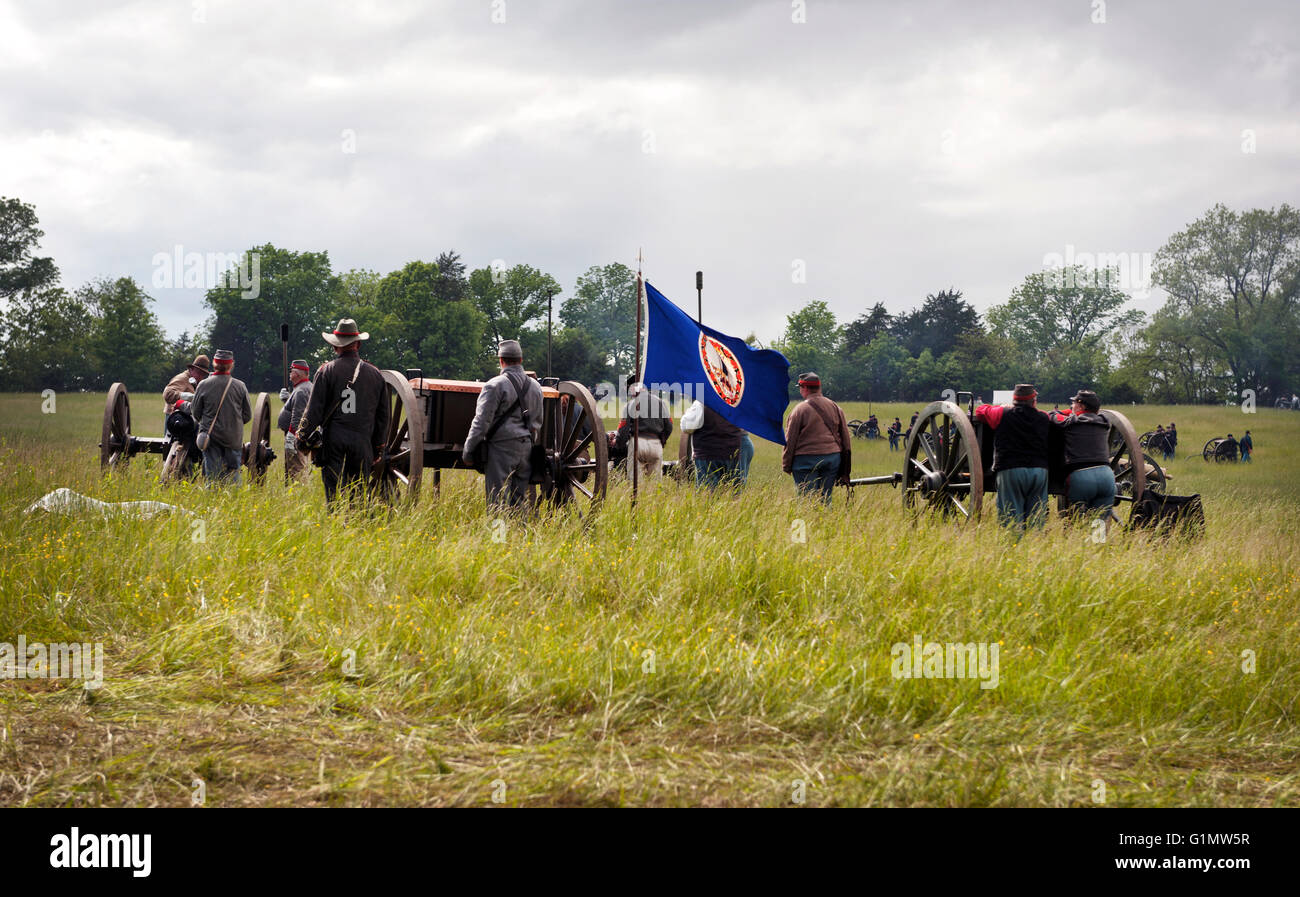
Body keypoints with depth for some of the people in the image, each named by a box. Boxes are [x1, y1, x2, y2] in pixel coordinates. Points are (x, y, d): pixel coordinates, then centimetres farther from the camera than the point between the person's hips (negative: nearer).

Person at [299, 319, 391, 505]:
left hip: (333, 441, -2)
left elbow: (314, 408, -4)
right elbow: (384, 415, 14)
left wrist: (302, 435, 8)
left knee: (334, 496, -4)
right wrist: (379, 448, 21)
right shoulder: (375, 374, 9)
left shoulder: (327, 371, -2)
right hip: (362, 441, 2)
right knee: (358, 496, 7)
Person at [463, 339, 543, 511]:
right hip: (526, 448, 6)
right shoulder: (535, 386, 12)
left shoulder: (495, 386, -9)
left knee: (498, 502, -6)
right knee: (520, 499, 9)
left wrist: (468, 450, -7)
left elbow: (481, 422, -12)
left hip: (501, 448, -6)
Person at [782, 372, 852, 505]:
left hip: (806, 459, -5)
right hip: (833, 458, 5)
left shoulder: (800, 409, -6)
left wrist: (786, 466, 5)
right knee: (826, 500, 8)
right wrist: (845, 471, 17)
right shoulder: (836, 408, 10)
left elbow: (790, 441, -4)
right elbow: (846, 439, 12)